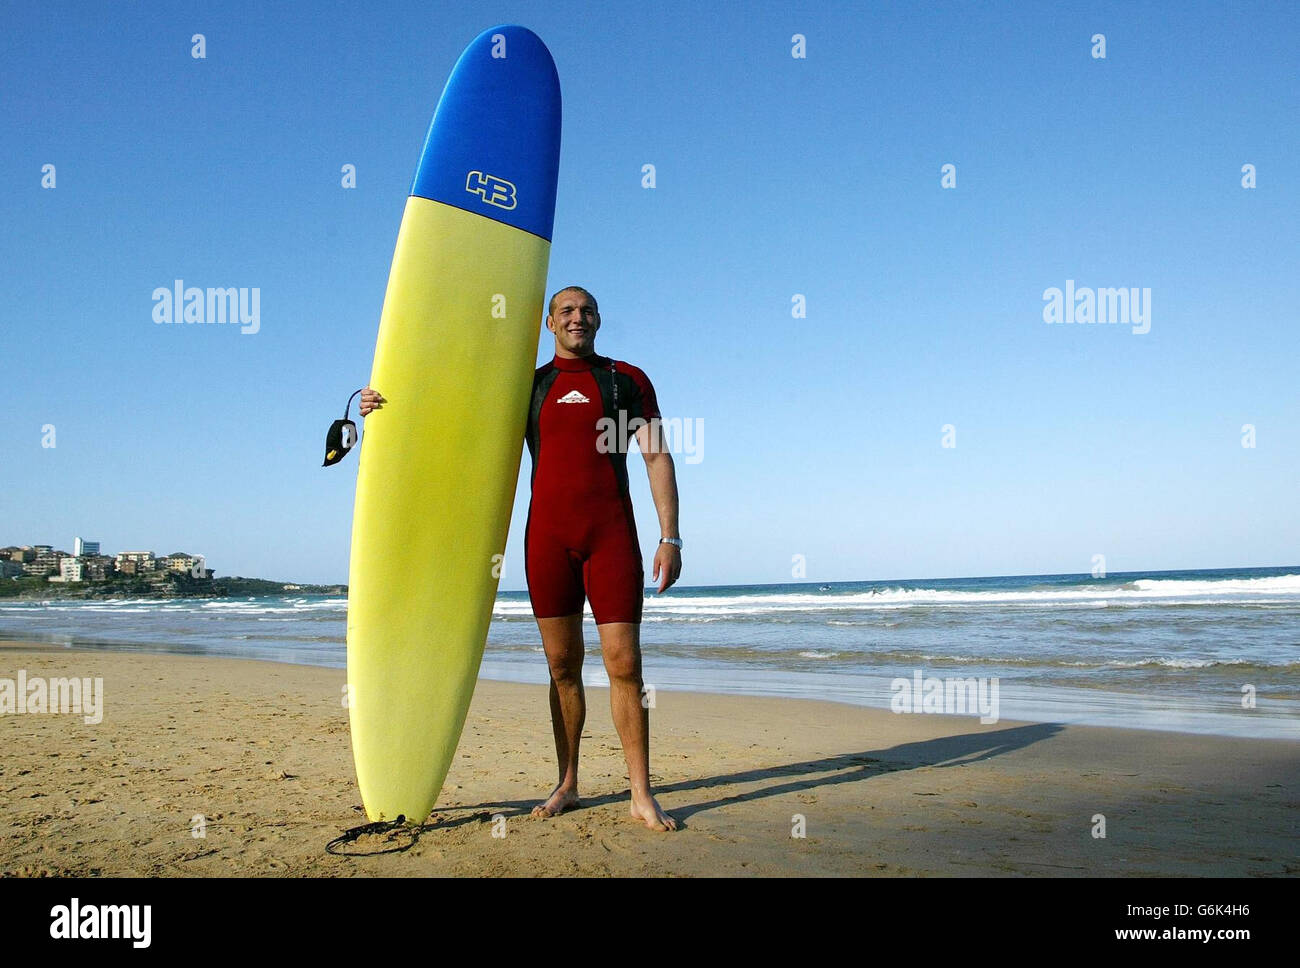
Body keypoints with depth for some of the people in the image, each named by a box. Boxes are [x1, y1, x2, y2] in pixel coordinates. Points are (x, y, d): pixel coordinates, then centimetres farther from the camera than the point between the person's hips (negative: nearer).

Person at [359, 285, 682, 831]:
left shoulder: (627, 380, 9)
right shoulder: (528, 387, 14)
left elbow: (658, 458, 3)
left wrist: (670, 538, -6)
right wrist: (388, 408, -2)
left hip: (611, 536, -2)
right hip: (548, 536, 2)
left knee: (624, 663, -6)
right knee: (562, 665, 6)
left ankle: (641, 796, 2)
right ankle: (567, 785, 18)